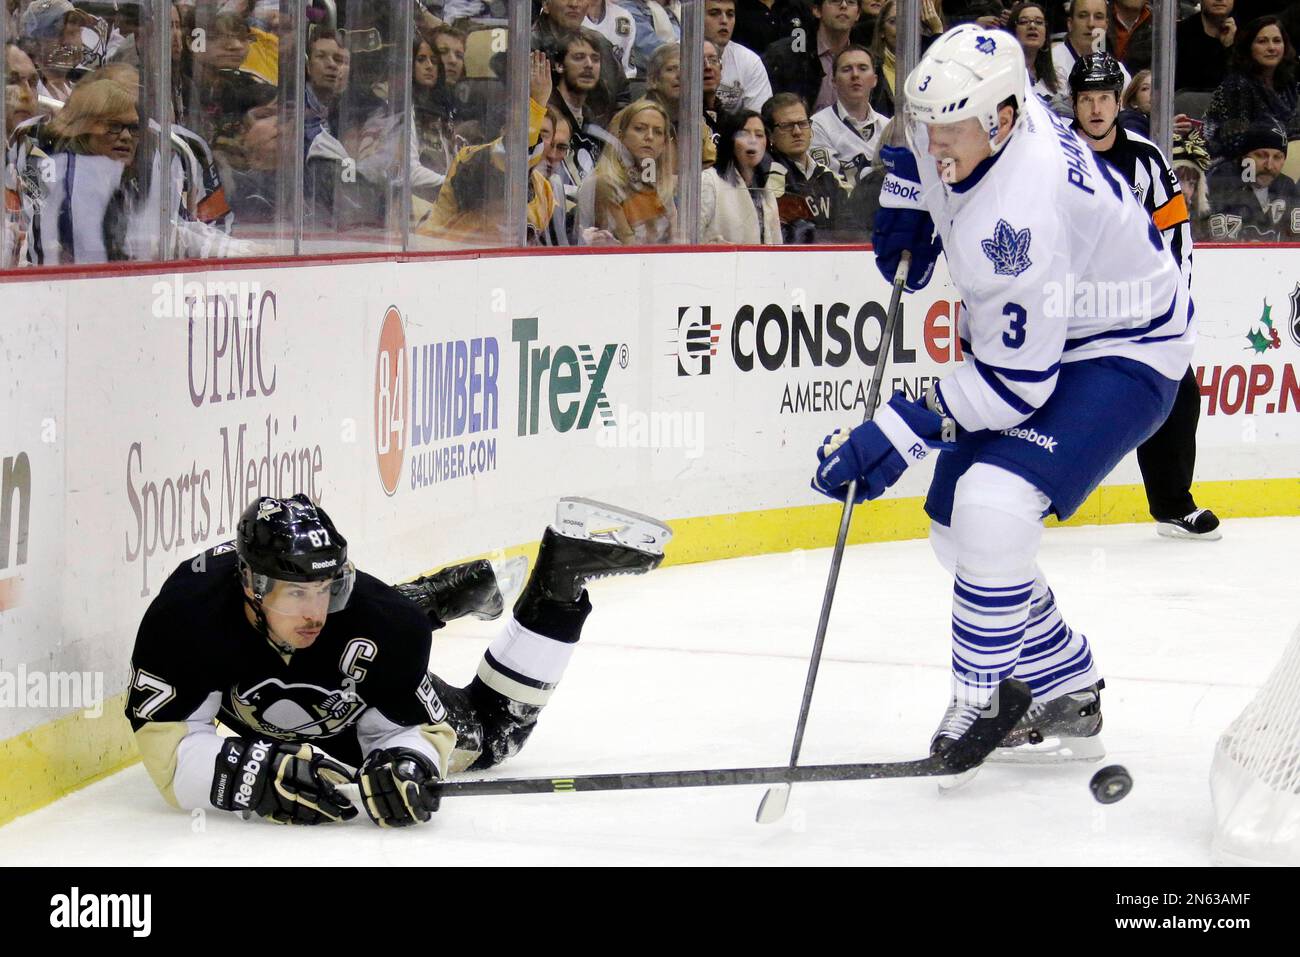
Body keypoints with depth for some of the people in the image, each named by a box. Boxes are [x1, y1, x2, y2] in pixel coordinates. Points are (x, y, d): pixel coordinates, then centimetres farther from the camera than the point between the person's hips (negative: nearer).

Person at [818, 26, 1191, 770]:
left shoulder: (1021, 213, -38)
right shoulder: (967, 115, -13)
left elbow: (1015, 381, -34)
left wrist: (904, 432, -34)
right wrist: (907, 202, 2)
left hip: (1121, 353, -10)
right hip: (1027, 334, 10)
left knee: (993, 506, -29)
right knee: (957, 532, 9)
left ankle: (979, 708, -13)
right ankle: (1069, 698, 24)